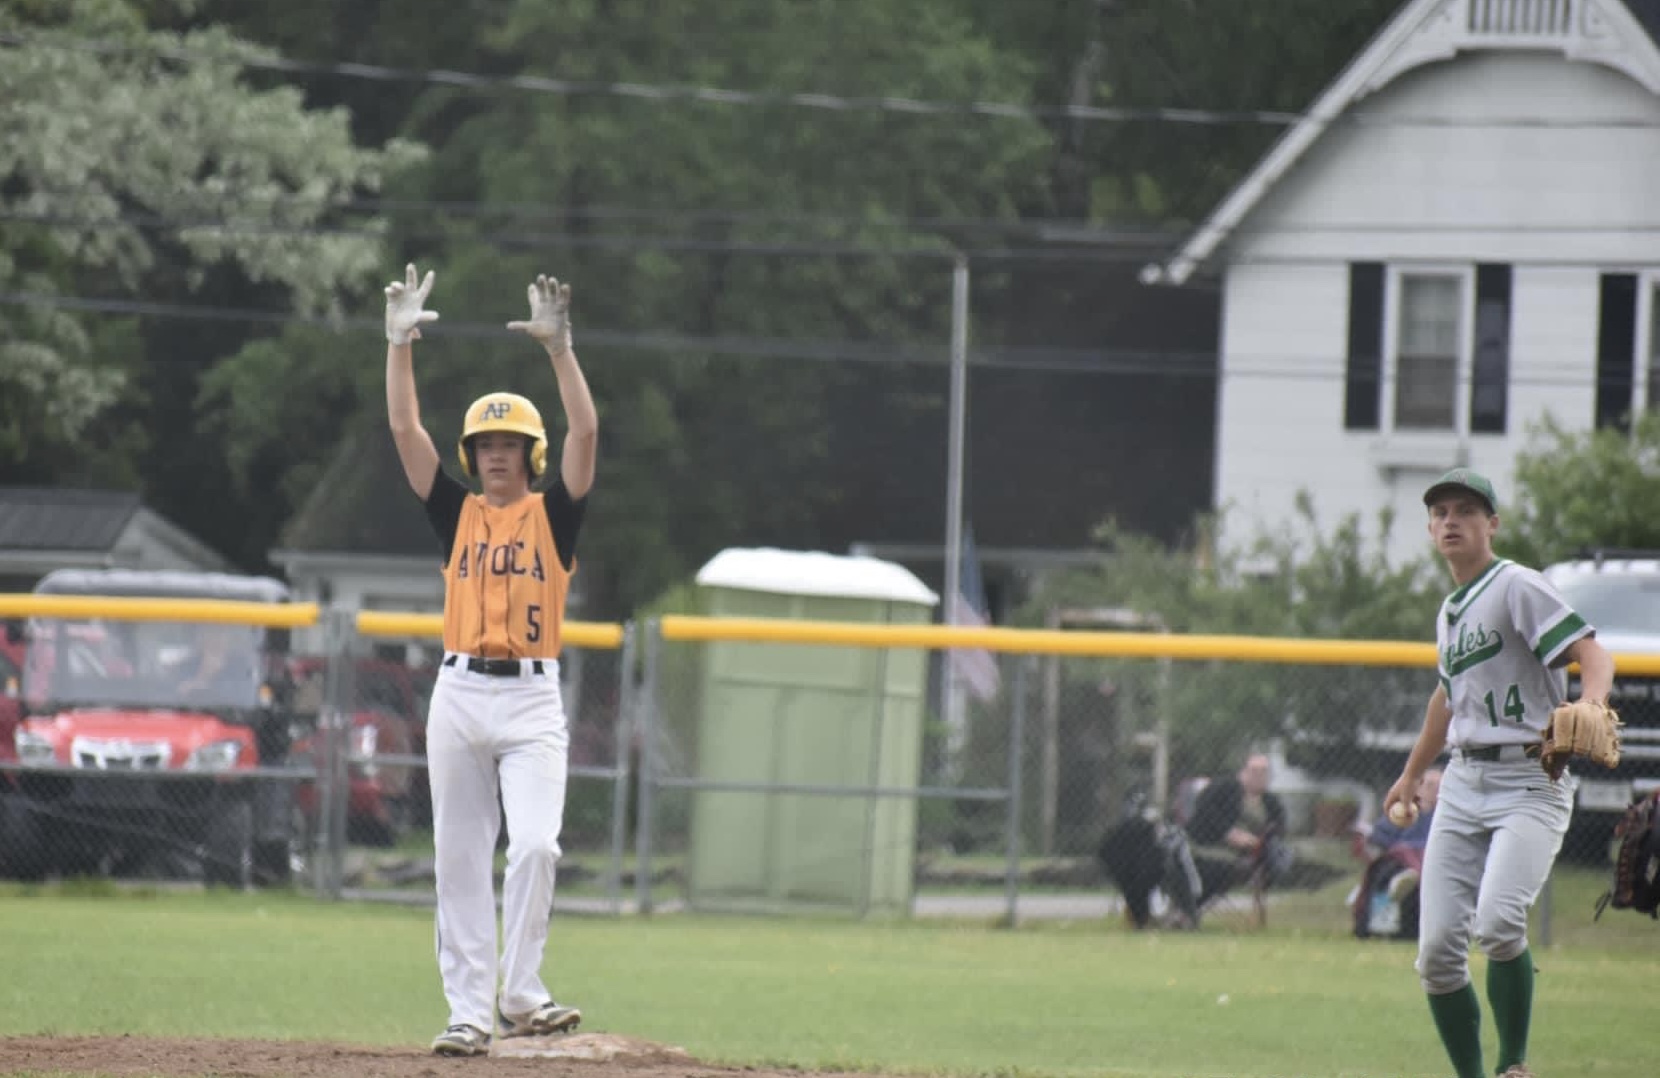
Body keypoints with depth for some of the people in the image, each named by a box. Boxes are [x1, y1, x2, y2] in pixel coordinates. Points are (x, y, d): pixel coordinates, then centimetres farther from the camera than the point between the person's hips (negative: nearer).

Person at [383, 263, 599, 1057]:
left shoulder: (553, 514, 5)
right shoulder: (457, 514, 10)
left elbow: (585, 432, -9)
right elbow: (405, 430, 4)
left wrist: (558, 348, -16)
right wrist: (400, 345, -5)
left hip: (532, 700, -3)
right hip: (458, 694, 3)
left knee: (535, 845, -18)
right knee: (460, 860, 3)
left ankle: (519, 996, -11)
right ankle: (470, 1012, 6)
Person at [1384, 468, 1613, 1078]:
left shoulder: (1518, 588, -7)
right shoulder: (1450, 612, 17)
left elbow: (1592, 656, -19)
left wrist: (1587, 712, -39)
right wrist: (1413, 772, 44)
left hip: (1531, 783, -8)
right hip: (1463, 786, 8)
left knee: (1497, 922, -27)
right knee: (1437, 948, -2)